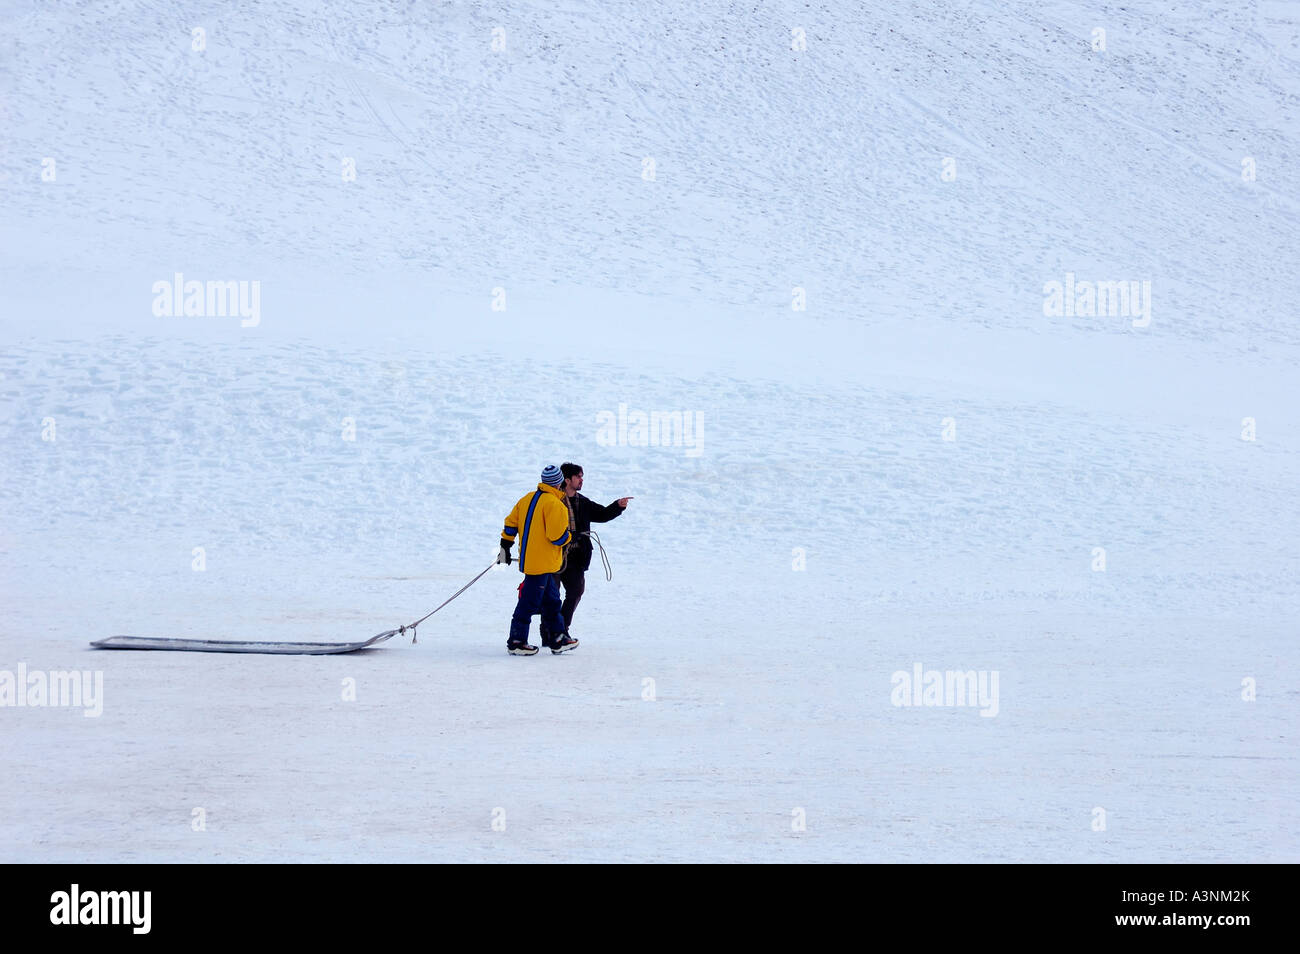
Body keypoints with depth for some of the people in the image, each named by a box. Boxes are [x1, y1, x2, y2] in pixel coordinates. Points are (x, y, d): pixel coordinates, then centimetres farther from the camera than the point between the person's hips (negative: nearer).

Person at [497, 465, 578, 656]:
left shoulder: (527, 499, 10)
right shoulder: (554, 504, -16)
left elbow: (511, 523, 14)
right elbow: (556, 535, -21)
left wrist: (505, 546, 21)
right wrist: (569, 538, 0)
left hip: (528, 559, 9)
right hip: (542, 562, -9)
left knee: (551, 600, 17)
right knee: (530, 602, -3)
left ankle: (558, 639, 22)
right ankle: (516, 642, 1)